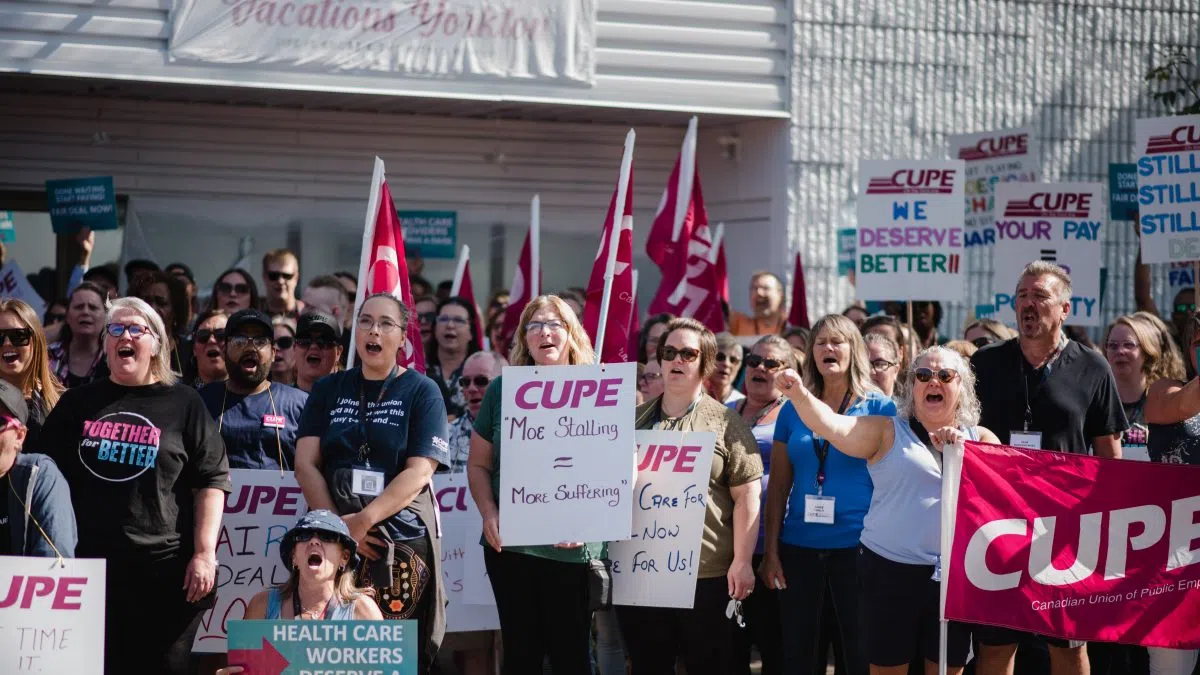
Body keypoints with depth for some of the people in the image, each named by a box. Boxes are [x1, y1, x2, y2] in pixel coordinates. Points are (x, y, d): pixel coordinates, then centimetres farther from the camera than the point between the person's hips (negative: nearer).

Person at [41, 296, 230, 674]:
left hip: (166, 570, -2)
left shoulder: (183, 405, 6)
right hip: (88, 566, 2)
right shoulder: (78, 403, 13)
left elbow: (211, 481, 2)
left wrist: (205, 553, -8)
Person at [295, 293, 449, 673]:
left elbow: (419, 472, -8)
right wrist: (338, 524, -10)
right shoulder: (328, 390, 11)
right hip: (335, 537, 3)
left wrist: (363, 520, -17)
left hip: (401, 538, -3)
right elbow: (305, 464, 3)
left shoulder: (421, 392, 2)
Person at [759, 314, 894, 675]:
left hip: (857, 546, -3)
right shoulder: (794, 409, 8)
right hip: (799, 548, 3)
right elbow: (778, 486, 9)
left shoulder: (880, 407, -2)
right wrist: (771, 550, 4)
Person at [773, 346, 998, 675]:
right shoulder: (888, 432, 5)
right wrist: (799, 394, -29)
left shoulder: (981, 440, 11)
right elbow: (830, 425, -10)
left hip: (955, 574, 2)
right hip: (890, 570, -2)